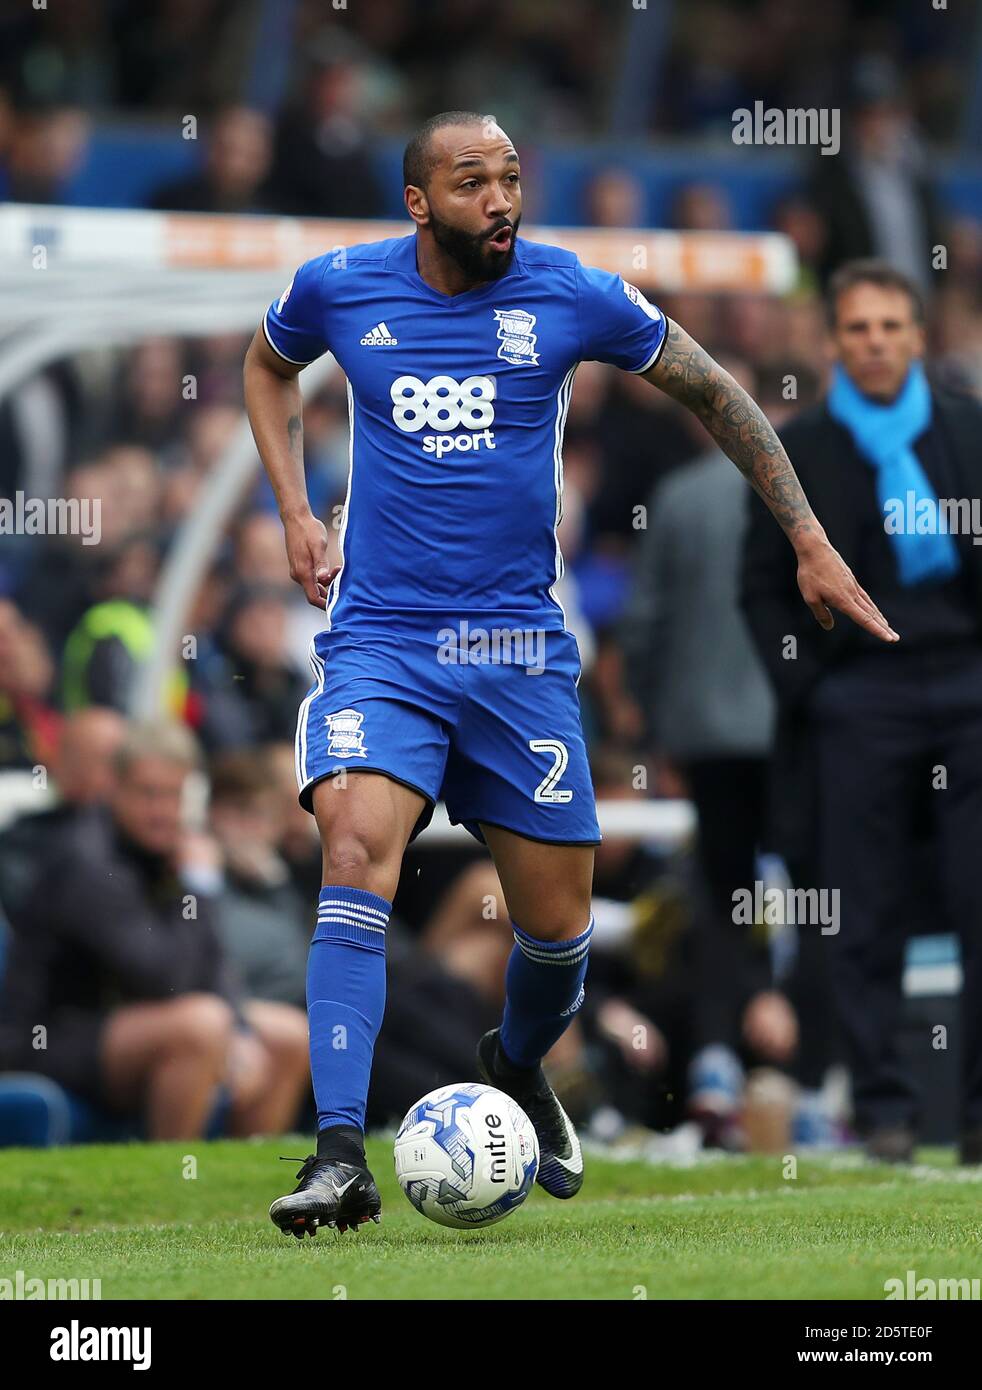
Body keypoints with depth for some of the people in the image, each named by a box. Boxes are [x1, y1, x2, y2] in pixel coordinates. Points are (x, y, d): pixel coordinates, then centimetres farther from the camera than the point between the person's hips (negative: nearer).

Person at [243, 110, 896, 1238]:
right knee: (356, 853, -25)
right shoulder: (339, 289, -1)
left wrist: (809, 542, 8)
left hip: (520, 652, 1)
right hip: (378, 640, -1)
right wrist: (294, 511, 11)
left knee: (558, 925, 7)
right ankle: (340, 1156, -28)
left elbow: (713, 393, 11)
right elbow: (269, 365, 23)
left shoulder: (574, 297, -3)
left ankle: (517, 1064, 42)